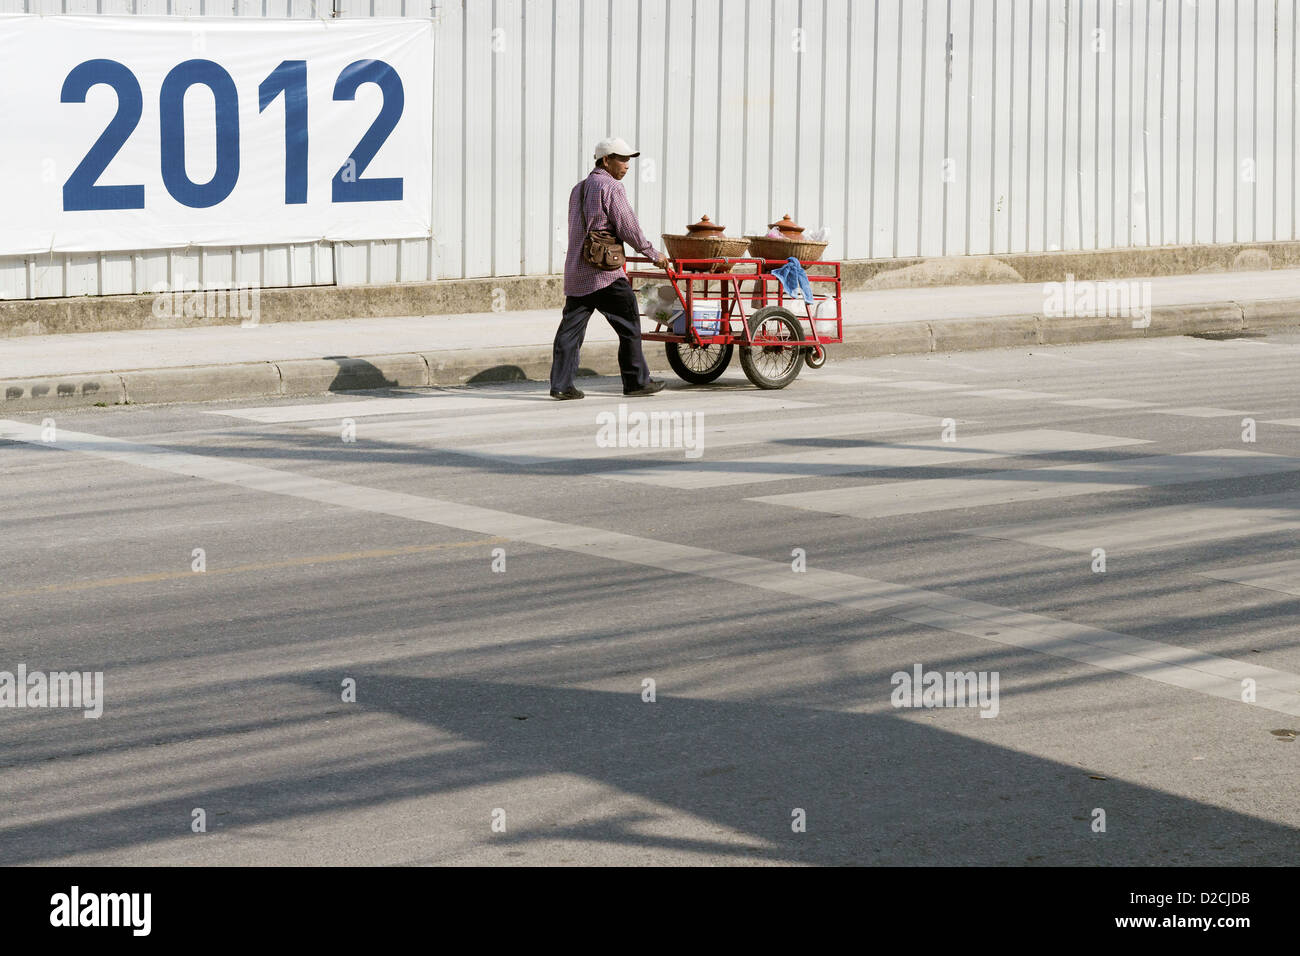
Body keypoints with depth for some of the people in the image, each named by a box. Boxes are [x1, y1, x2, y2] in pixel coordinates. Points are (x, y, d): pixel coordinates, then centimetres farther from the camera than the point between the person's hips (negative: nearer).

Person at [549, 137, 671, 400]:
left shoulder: (578, 189, 18)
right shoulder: (610, 188, -9)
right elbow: (628, 228, -12)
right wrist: (654, 255, 0)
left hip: (575, 272, 8)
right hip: (604, 274, -8)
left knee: (571, 328, 5)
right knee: (629, 325, 4)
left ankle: (560, 384, 0)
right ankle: (636, 381, 9)